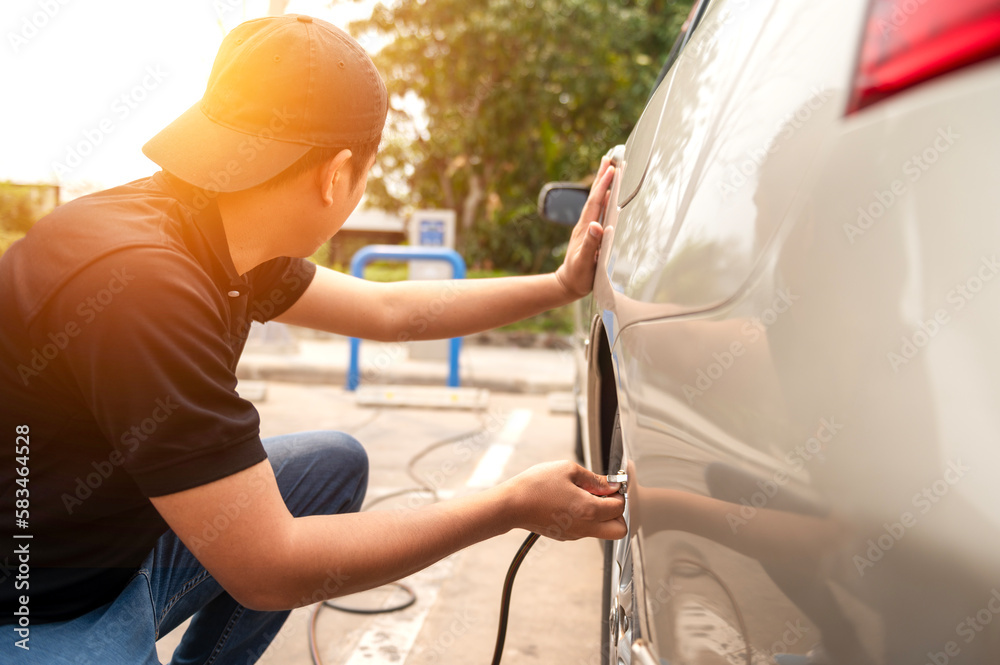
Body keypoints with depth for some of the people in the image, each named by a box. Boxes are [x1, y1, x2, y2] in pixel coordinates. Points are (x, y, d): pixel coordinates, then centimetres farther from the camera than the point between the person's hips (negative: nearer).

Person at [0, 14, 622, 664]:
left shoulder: (216, 238, -4)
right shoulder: (142, 279, -31)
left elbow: (387, 309, 9)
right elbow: (267, 569, -28)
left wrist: (563, 284, 11)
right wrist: (513, 505, -21)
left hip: (125, 538, 9)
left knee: (335, 463, 10)